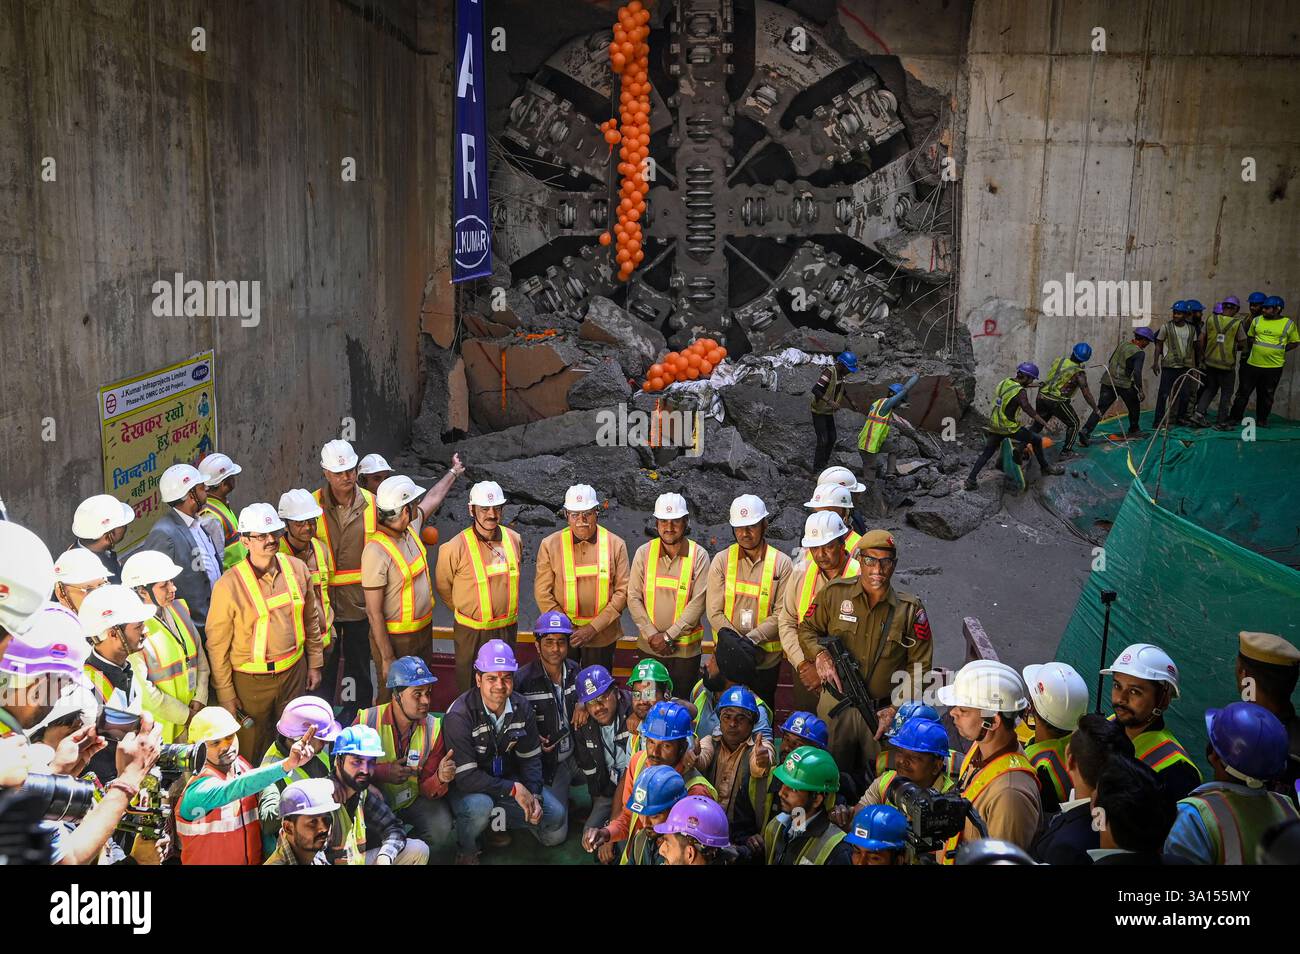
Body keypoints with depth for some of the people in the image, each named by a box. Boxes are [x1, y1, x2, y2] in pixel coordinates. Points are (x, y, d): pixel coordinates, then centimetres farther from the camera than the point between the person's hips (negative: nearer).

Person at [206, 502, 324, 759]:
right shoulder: (229, 585, -17)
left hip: (294, 671, 4)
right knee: (252, 751, 12)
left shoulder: (297, 569, -4)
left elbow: (311, 620, 9)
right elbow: (217, 645, -10)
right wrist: (225, 695, -6)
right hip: (251, 680, -4)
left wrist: (314, 664, 11)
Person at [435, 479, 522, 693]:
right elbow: (443, 586, -3)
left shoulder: (514, 540, -4)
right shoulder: (455, 548, -19)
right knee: (469, 689, 10)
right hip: (472, 633, -4)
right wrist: (465, 611, 7)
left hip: (507, 628, 4)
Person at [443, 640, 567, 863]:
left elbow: (531, 758, 1)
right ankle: (466, 851, -5)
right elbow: (465, 777, -28)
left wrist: (533, 795, -16)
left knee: (556, 816, -7)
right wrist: (513, 789, -28)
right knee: (479, 805, -37)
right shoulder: (459, 715, -25)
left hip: (508, 780, 5)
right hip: (468, 788, -5)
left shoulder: (521, 708, -7)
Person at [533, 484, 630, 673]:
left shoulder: (616, 545, -4)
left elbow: (623, 591, -6)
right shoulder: (550, 545, -5)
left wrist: (594, 627, -14)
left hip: (602, 635, 0)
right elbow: (542, 592, -4)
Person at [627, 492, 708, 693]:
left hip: (686, 648, -2)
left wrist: (668, 636, -14)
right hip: (649, 646, 2)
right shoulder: (644, 553, 0)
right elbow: (633, 598, -1)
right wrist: (652, 634, -12)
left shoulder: (698, 555, -6)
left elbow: (698, 603, -10)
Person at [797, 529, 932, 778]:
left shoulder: (911, 609, -6)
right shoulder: (834, 593, -5)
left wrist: (895, 709, -10)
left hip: (884, 710, 0)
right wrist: (820, 655, -13)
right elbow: (807, 629, 7)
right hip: (835, 705, 1)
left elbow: (919, 666, -2)